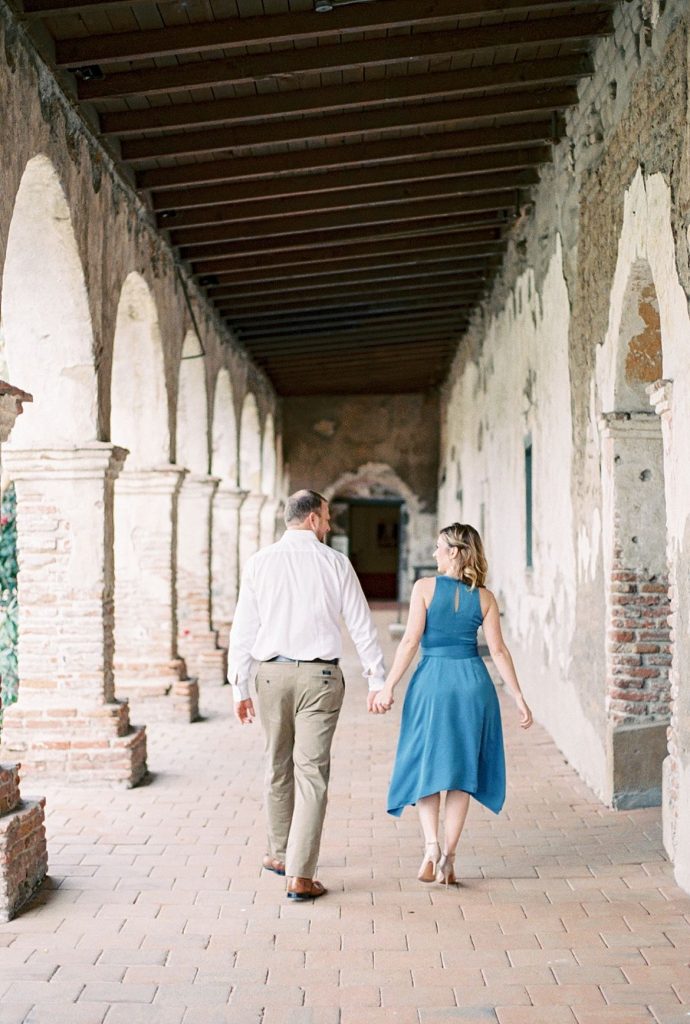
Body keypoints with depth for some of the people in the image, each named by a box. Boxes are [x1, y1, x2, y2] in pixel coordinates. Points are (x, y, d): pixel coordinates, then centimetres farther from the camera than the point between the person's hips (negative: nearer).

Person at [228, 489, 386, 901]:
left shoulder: (260, 562, 2)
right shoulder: (335, 562, -2)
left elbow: (243, 628, 3)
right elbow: (362, 625, 0)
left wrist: (240, 687, 9)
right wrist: (377, 680, 7)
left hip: (272, 673, 2)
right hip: (320, 674, -2)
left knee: (279, 767, 18)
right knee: (312, 772, -1)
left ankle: (281, 855, 34)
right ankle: (300, 876, -3)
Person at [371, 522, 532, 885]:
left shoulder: (425, 587, -5)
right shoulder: (484, 597, 3)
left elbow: (411, 641, -9)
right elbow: (498, 650, -1)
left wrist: (388, 686, -4)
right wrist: (519, 698, 4)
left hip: (433, 681, -2)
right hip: (473, 682, 2)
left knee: (426, 767, 10)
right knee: (461, 771, 10)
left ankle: (432, 846, -7)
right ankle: (448, 856, 11)